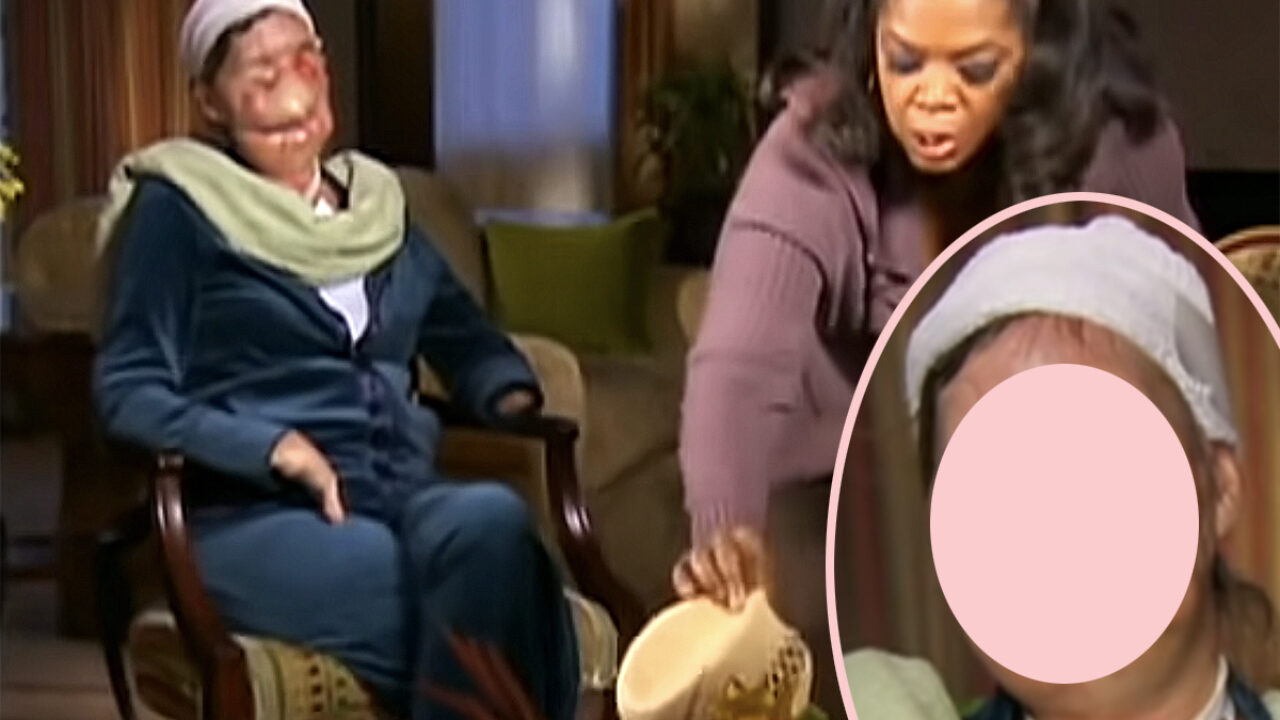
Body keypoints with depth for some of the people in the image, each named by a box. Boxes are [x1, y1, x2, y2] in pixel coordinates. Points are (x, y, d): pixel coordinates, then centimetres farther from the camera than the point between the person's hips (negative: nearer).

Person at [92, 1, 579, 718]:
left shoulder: (377, 201, 20)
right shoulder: (175, 206, 3)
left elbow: (466, 335, 30)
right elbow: (128, 393, -4)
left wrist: (512, 395, 7)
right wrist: (275, 449, -17)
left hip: (400, 494, 5)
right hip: (251, 516, -5)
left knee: (492, 519, -33)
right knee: (482, 623, -32)